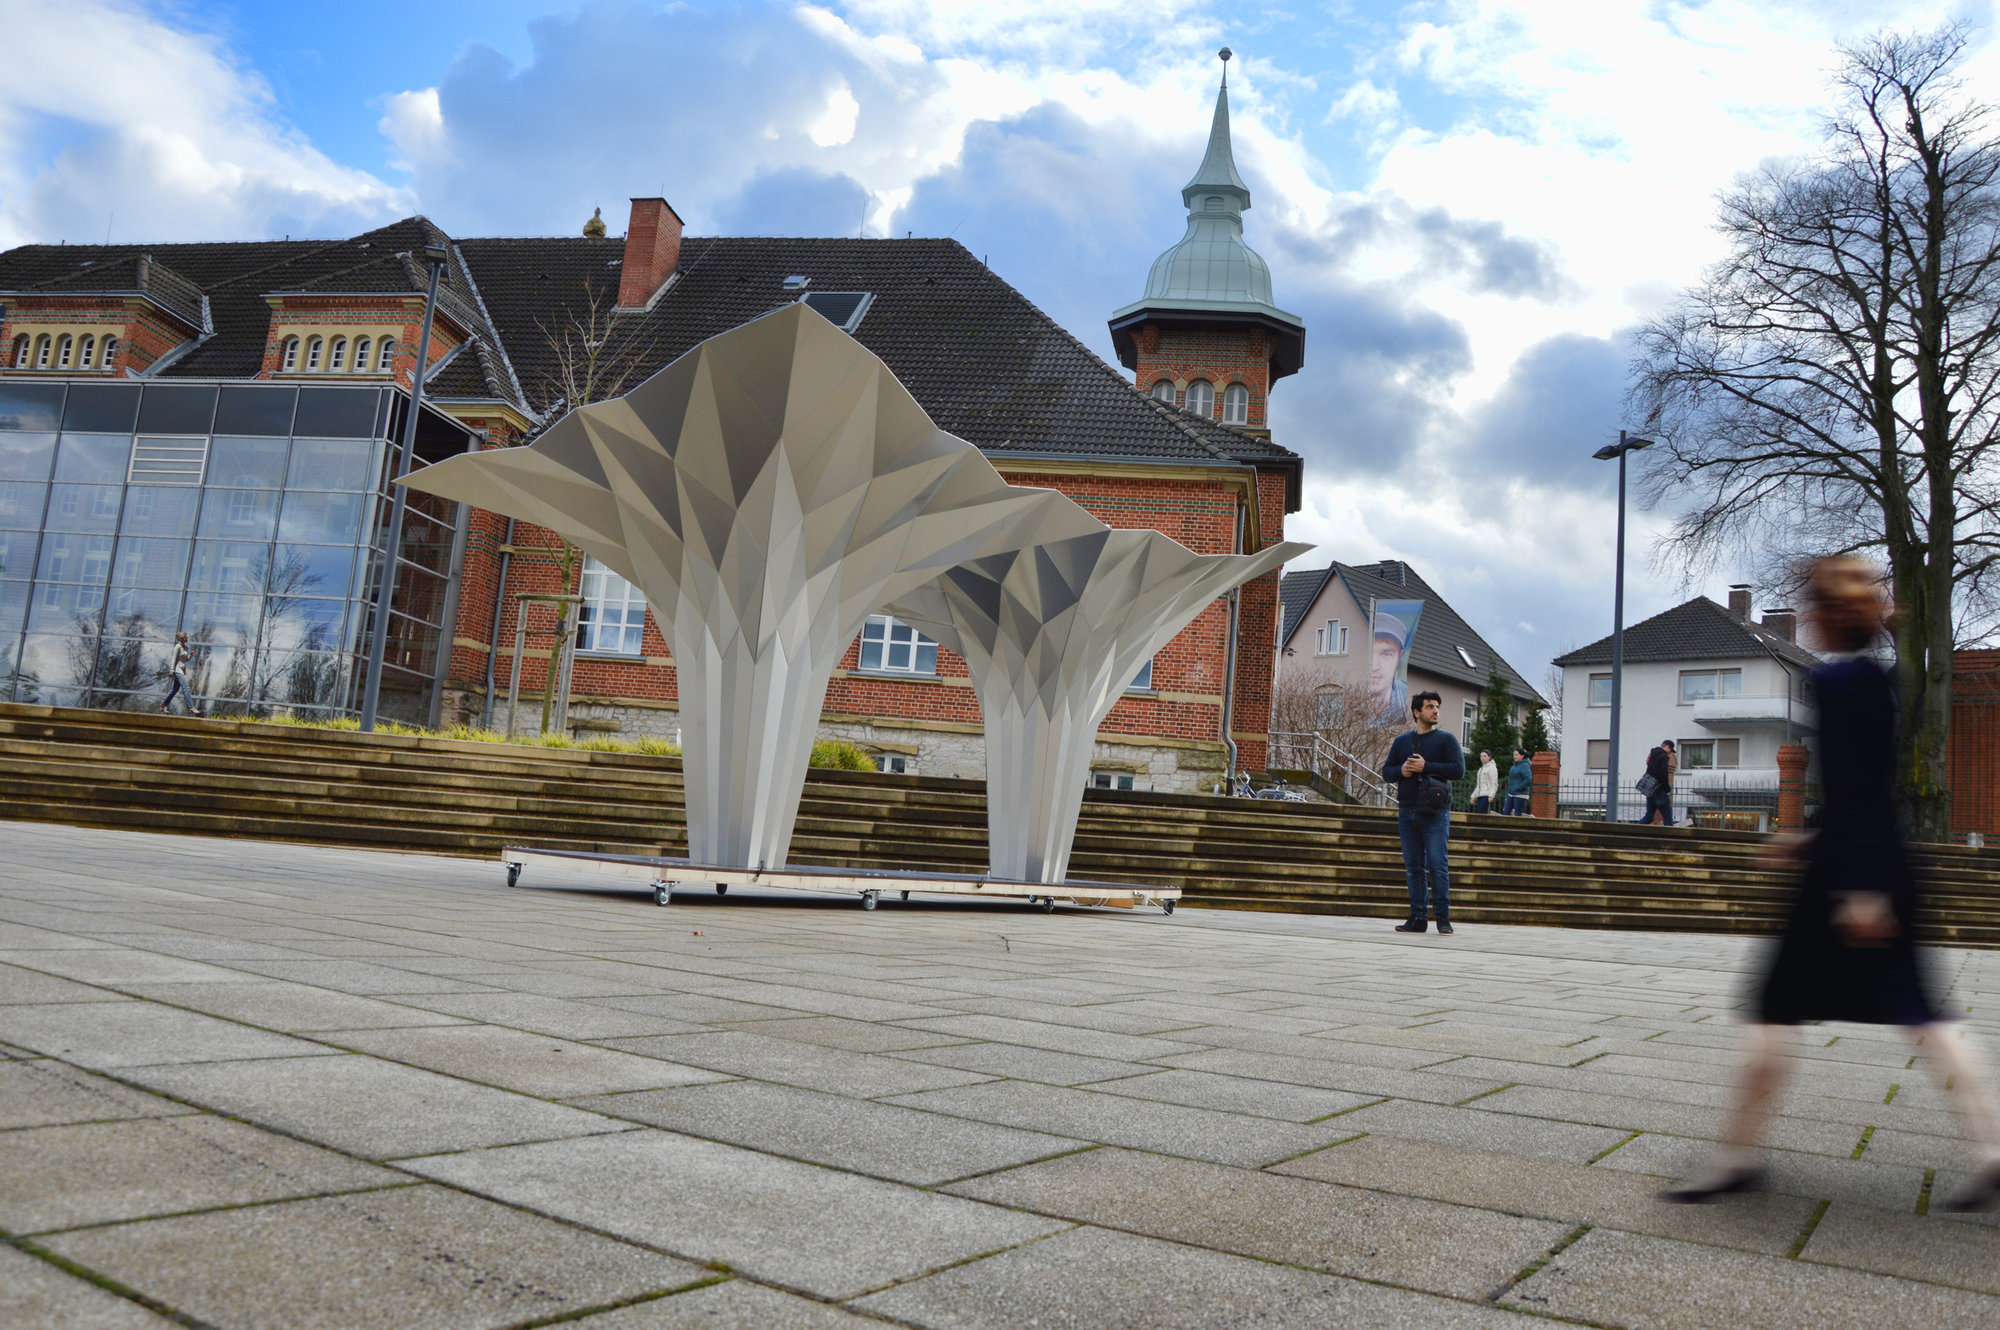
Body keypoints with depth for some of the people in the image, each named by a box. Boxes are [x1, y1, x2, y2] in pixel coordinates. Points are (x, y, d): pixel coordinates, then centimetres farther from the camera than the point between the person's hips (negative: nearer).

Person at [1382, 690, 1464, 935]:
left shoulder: (1445, 739, 4)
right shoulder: (1402, 741, 15)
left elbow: (1458, 770, -7)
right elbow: (1386, 771, 15)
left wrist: (1426, 767, -13)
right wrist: (1401, 771, -6)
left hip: (1435, 812, -4)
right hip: (1407, 812, 4)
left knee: (1438, 864, -9)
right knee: (1413, 867, 5)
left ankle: (1443, 917, -3)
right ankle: (1417, 918, 10)